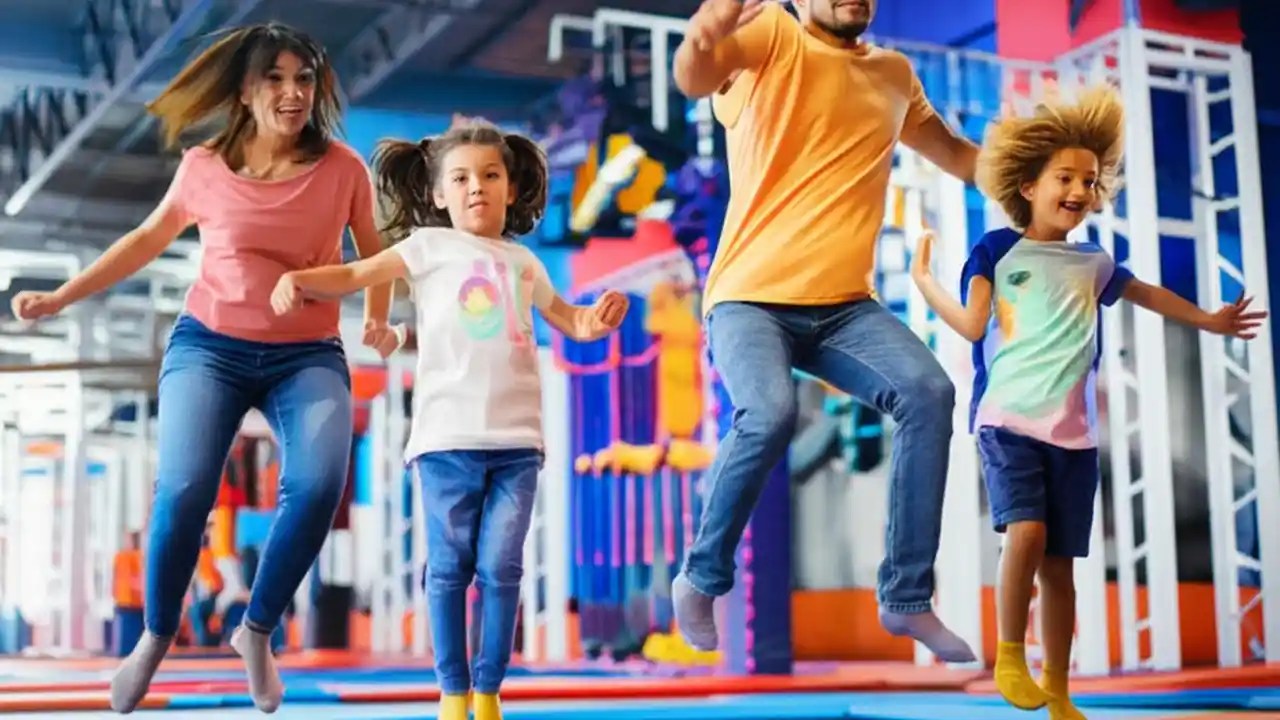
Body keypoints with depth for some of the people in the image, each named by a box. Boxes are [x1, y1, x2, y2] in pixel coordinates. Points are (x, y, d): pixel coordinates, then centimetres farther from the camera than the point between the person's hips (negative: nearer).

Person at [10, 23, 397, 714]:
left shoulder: (343, 168, -4)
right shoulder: (204, 167, -1)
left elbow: (374, 256, 13)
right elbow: (148, 238, 15)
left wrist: (378, 321, -1)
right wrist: (60, 297, 14)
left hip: (308, 356, 0)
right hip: (209, 345, 0)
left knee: (318, 484, -25)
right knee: (182, 491, -19)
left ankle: (257, 631, -1)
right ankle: (156, 635, 10)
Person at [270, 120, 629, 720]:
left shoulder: (524, 262, 18)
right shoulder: (429, 246, 7)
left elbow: (570, 320, 26)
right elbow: (356, 275, -2)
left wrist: (599, 318, 3)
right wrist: (297, 278, -20)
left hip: (516, 438, 3)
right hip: (448, 435, -3)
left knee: (502, 567, 1)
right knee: (450, 567, 2)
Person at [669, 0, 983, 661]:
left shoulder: (894, 73, 15)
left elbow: (957, 155, 31)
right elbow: (693, 77, -26)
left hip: (844, 305, 5)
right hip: (752, 296, -5)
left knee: (929, 392, -20)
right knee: (770, 415, -31)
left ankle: (906, 598, -8)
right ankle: (701, 580, -4)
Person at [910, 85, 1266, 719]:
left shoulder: (1093, 264, 14)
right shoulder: (996, 250, 2)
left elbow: (1147, 293, 32)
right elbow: (972, 325, -3)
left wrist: (1210, 321, 38)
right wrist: (923, 280, -4)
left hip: (1072, 431, 4)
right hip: (1008, 420, -4)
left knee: (1060, 564, 6)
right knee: (1026, 531, -25)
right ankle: (1009, 657, -6)